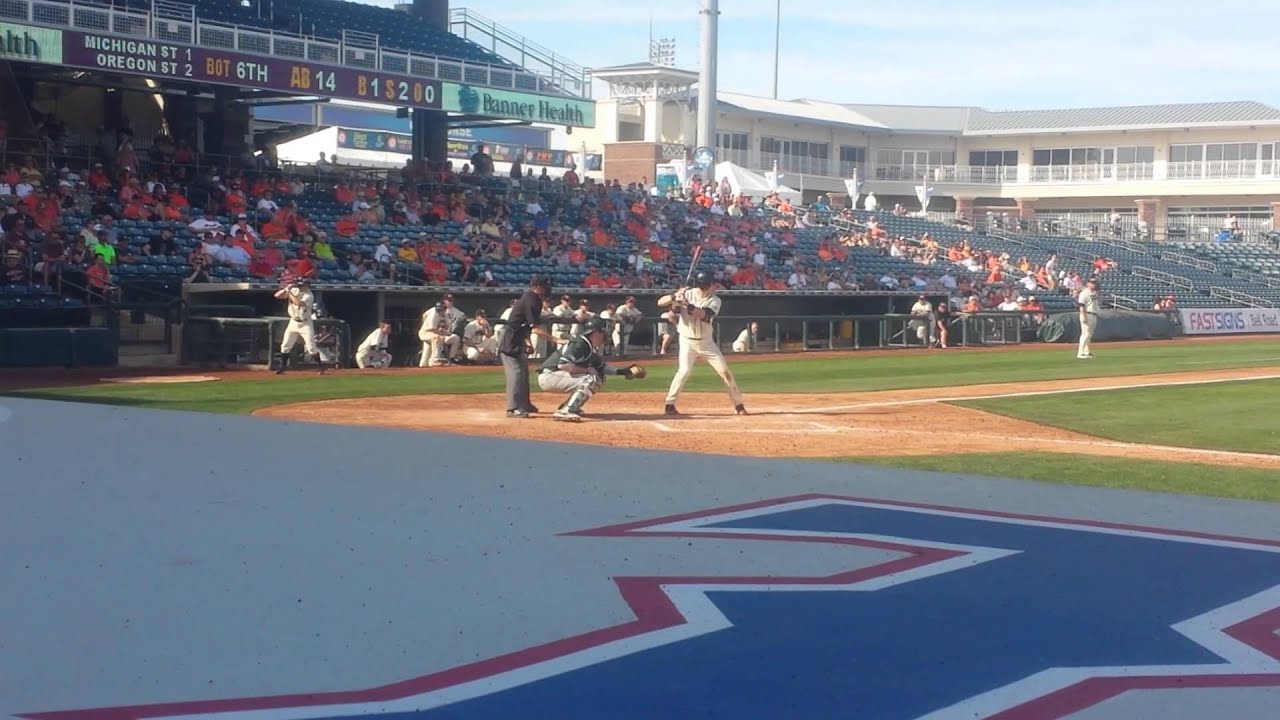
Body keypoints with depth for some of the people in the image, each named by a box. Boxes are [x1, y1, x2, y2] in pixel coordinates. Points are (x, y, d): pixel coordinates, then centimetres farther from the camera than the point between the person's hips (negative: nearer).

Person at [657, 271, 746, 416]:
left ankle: (738, 404, 13)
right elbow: (660, 302, -13)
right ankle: (670, 404, -12)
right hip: (687, 341, -2)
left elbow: (703, 314, -28)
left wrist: (687, 304, -40)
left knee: (724, 370, 1)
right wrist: (675, 296, -30)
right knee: (685, 370, -22)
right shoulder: (686, 294, -9)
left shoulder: (714, 301, -8)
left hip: (707, 342, 2)